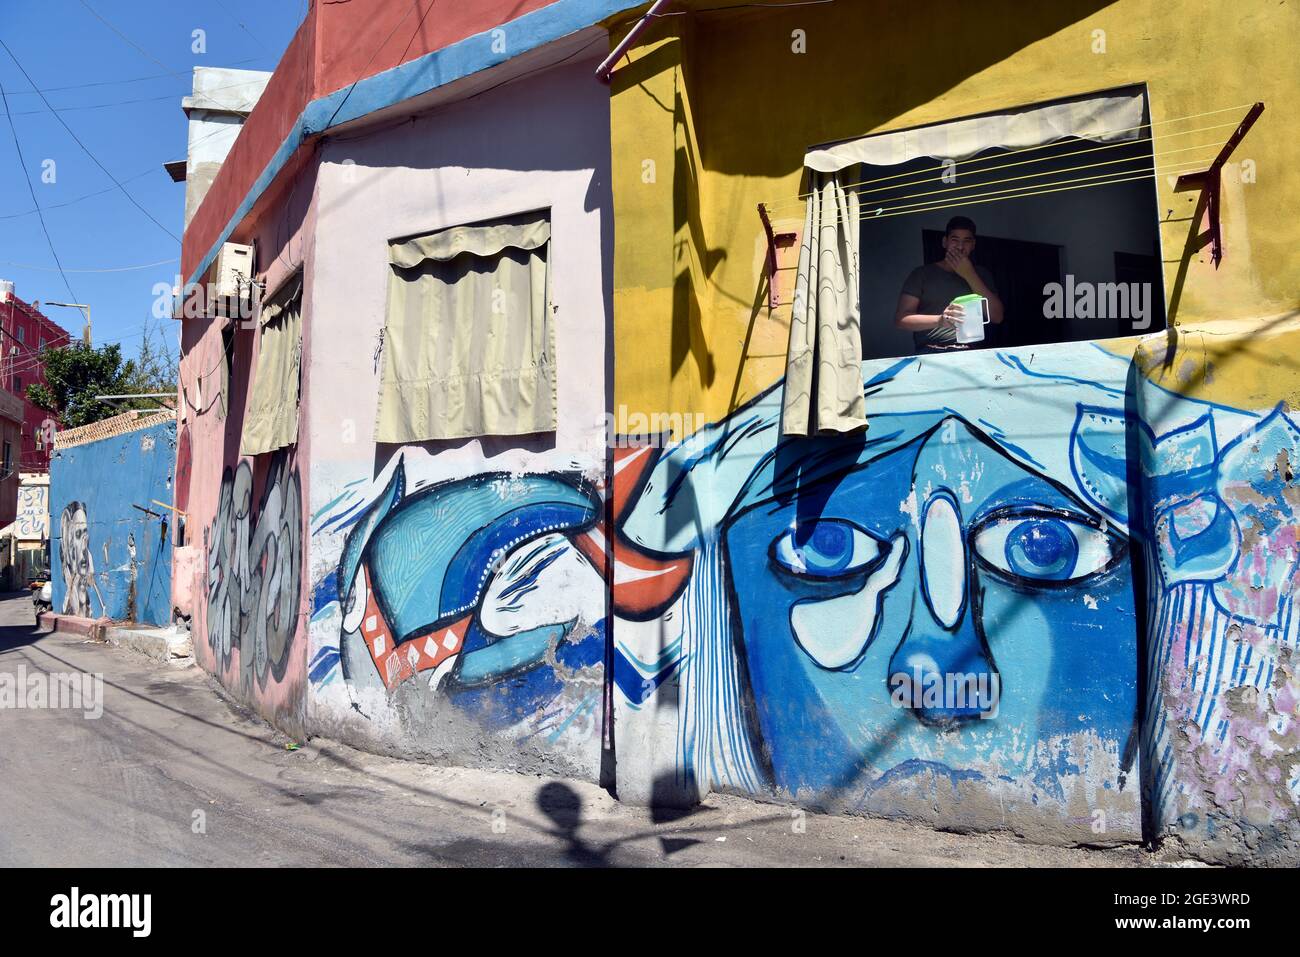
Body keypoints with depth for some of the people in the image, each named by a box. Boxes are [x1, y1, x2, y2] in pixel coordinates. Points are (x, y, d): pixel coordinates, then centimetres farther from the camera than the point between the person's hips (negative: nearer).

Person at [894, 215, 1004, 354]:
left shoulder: (981, 274, 18)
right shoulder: (921, 274, 10)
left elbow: (997, 317, 7)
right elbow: (901, 318, 1)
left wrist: (970, 276, 1)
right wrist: (939, 320, -16)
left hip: (972, 351, 3)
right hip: (931, 353, -2)